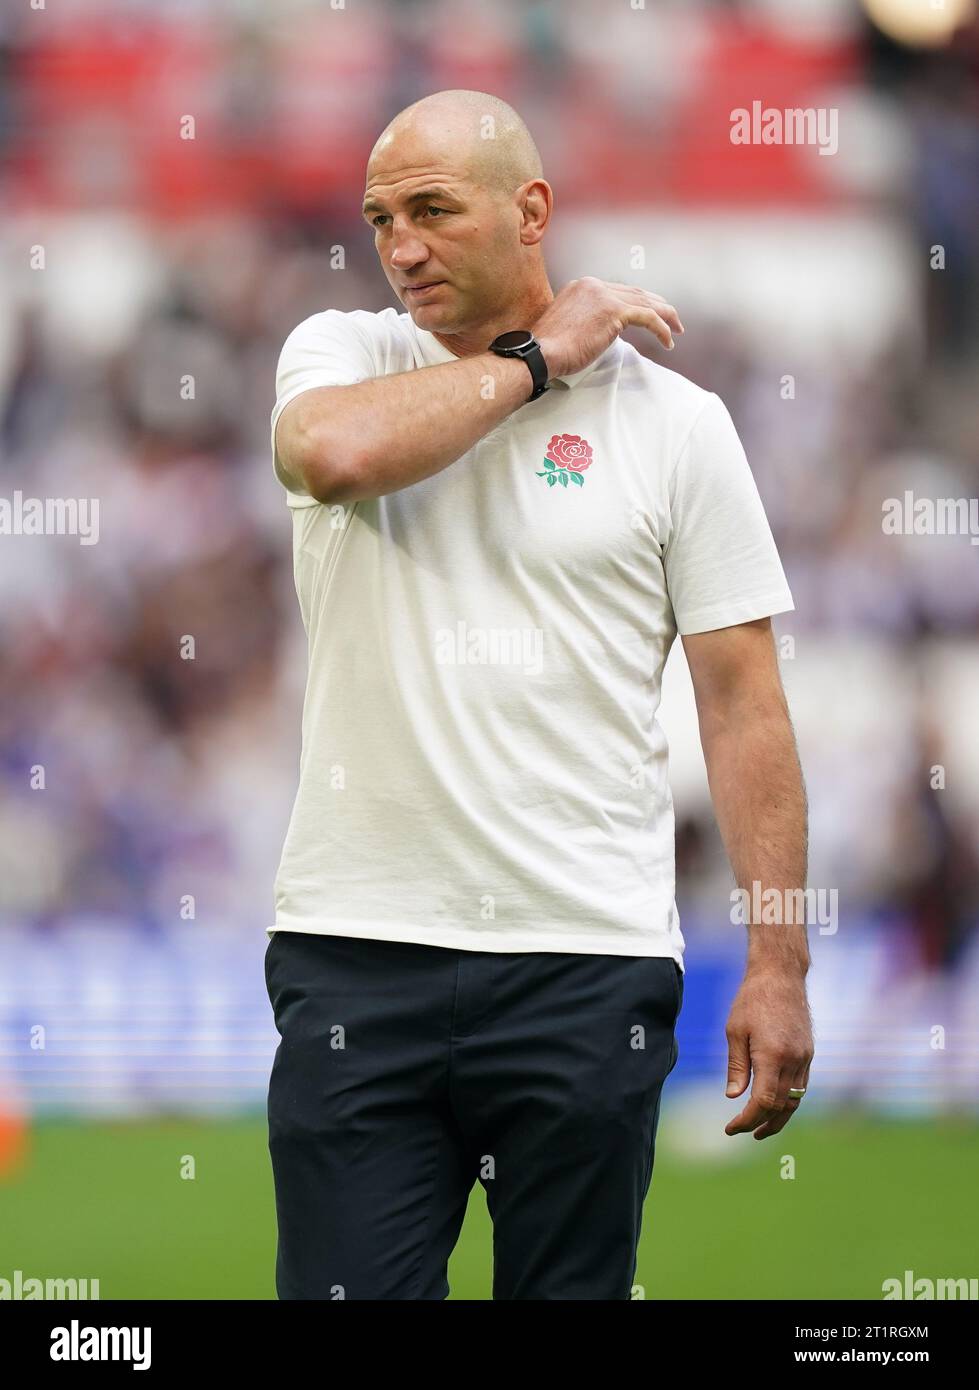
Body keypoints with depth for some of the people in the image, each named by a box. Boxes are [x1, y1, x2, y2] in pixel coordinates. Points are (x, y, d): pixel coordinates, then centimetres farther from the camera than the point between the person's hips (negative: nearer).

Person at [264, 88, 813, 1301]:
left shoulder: (671, 419, 5)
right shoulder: (341, 355, 7)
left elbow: (742, 700, 4)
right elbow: (335, 452, -19)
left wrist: (777, 968, -2)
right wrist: (539, 358, -7)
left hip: (591, 959, 0)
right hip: (359, 940, 0)